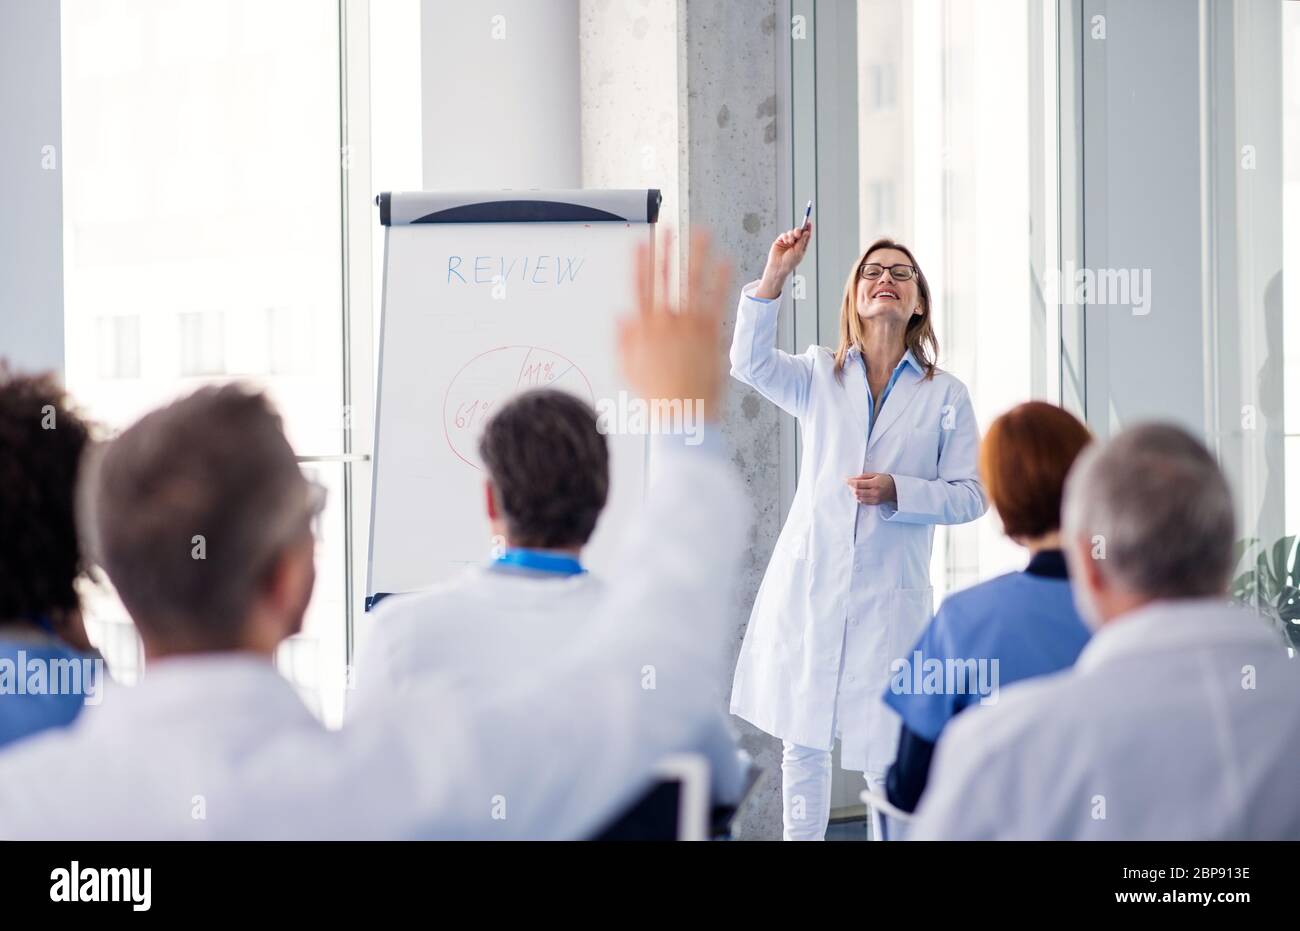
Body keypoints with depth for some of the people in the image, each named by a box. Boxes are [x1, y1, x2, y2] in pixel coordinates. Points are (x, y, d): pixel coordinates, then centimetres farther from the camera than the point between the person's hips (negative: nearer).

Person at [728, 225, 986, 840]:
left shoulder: (946, 396, 6)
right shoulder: (821, 377, 9)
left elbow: (971, 495, 3)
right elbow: (750, 362, -10)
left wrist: (898, 492, -14)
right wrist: (774, 278, -22)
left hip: (889, 594, -1)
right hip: (809, 585, 2)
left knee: (885, 754, -1)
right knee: (802, 741, 7)